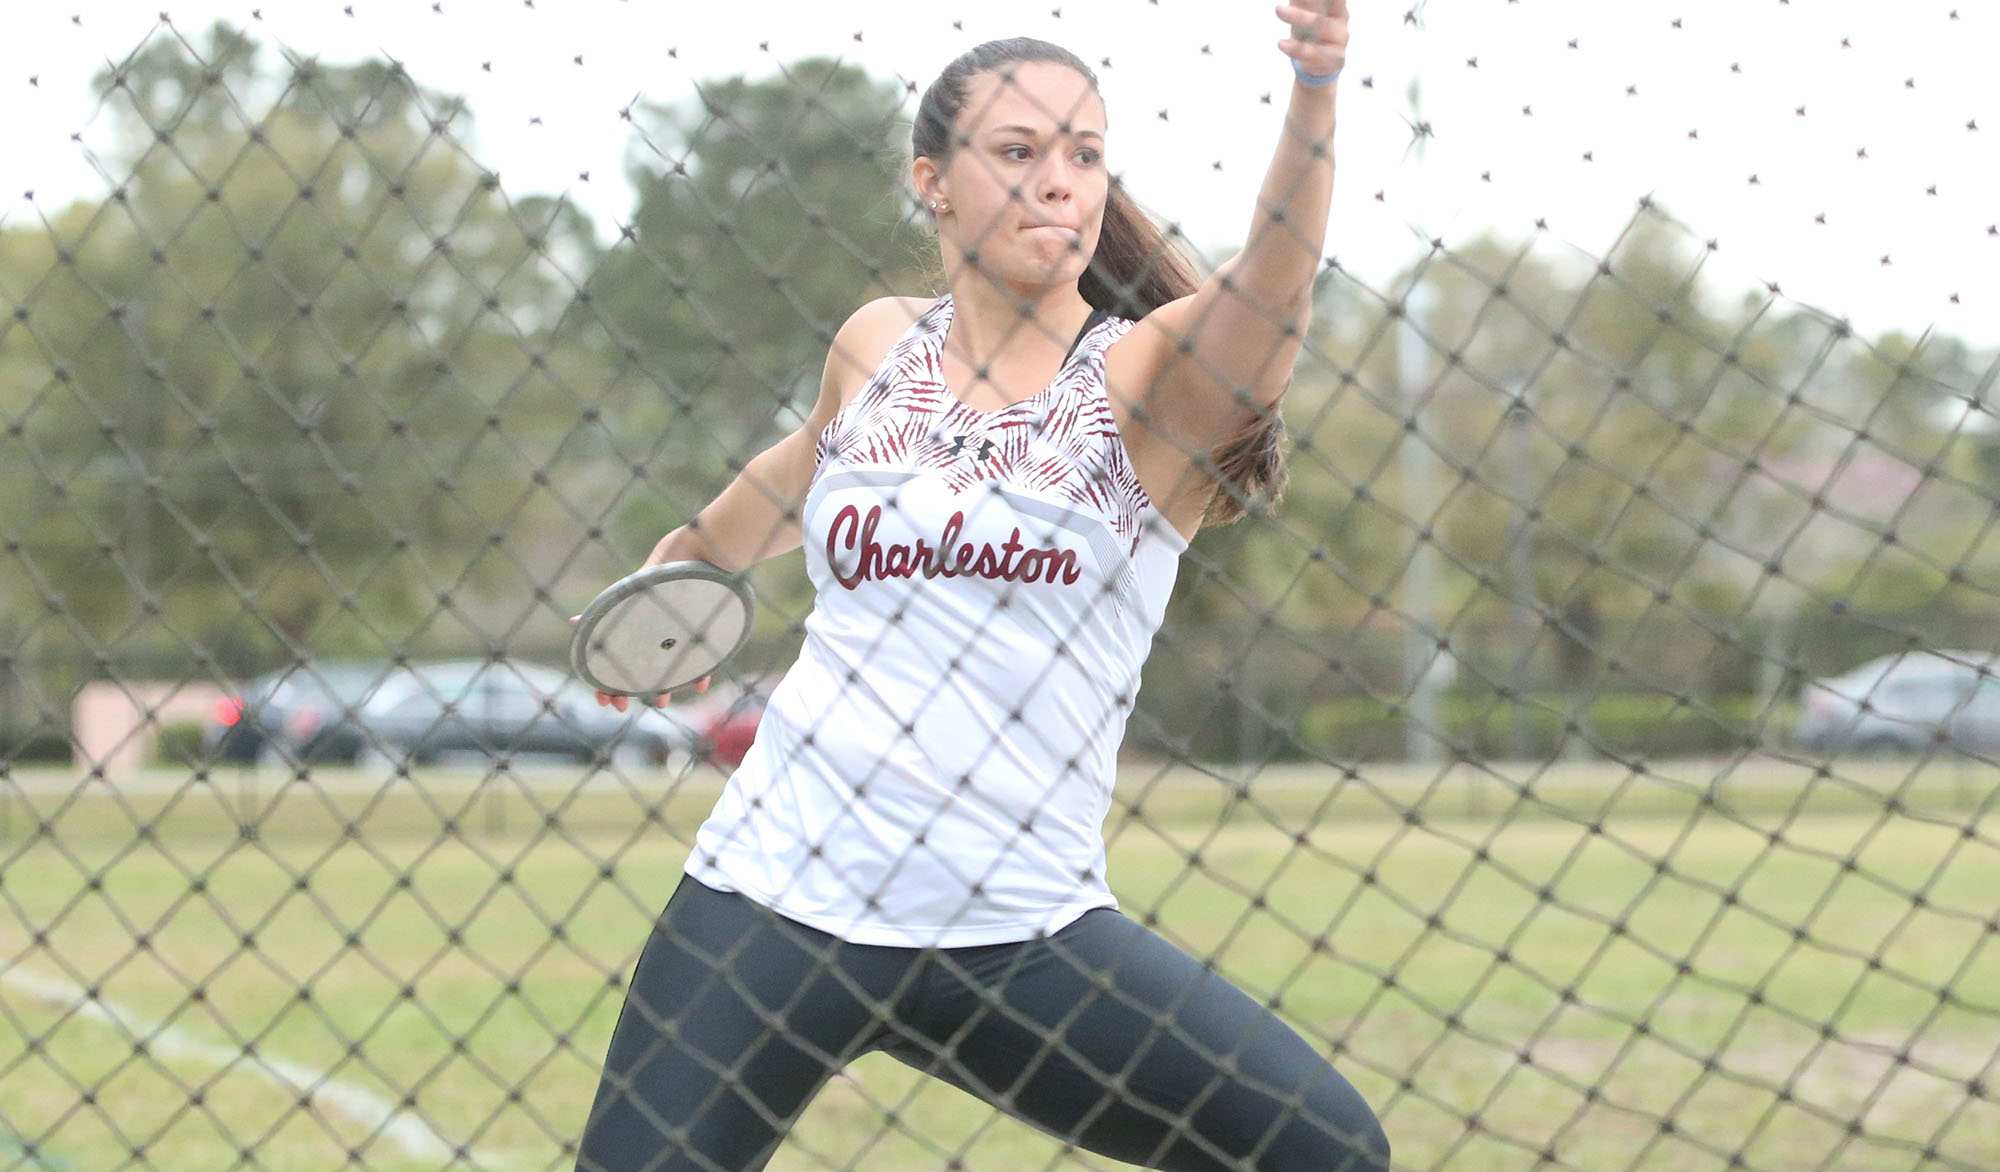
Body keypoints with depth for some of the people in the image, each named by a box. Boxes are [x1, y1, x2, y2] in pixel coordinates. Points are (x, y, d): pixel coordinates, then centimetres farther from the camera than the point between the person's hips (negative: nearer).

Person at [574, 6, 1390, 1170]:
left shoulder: (1150, 375, -4)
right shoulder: (877, 346, 6)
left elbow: (1271, 290, -26)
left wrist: (1313, 95, -43)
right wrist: (684, 559, 44)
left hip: (1022, 933, -2)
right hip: (774, 896, 2)